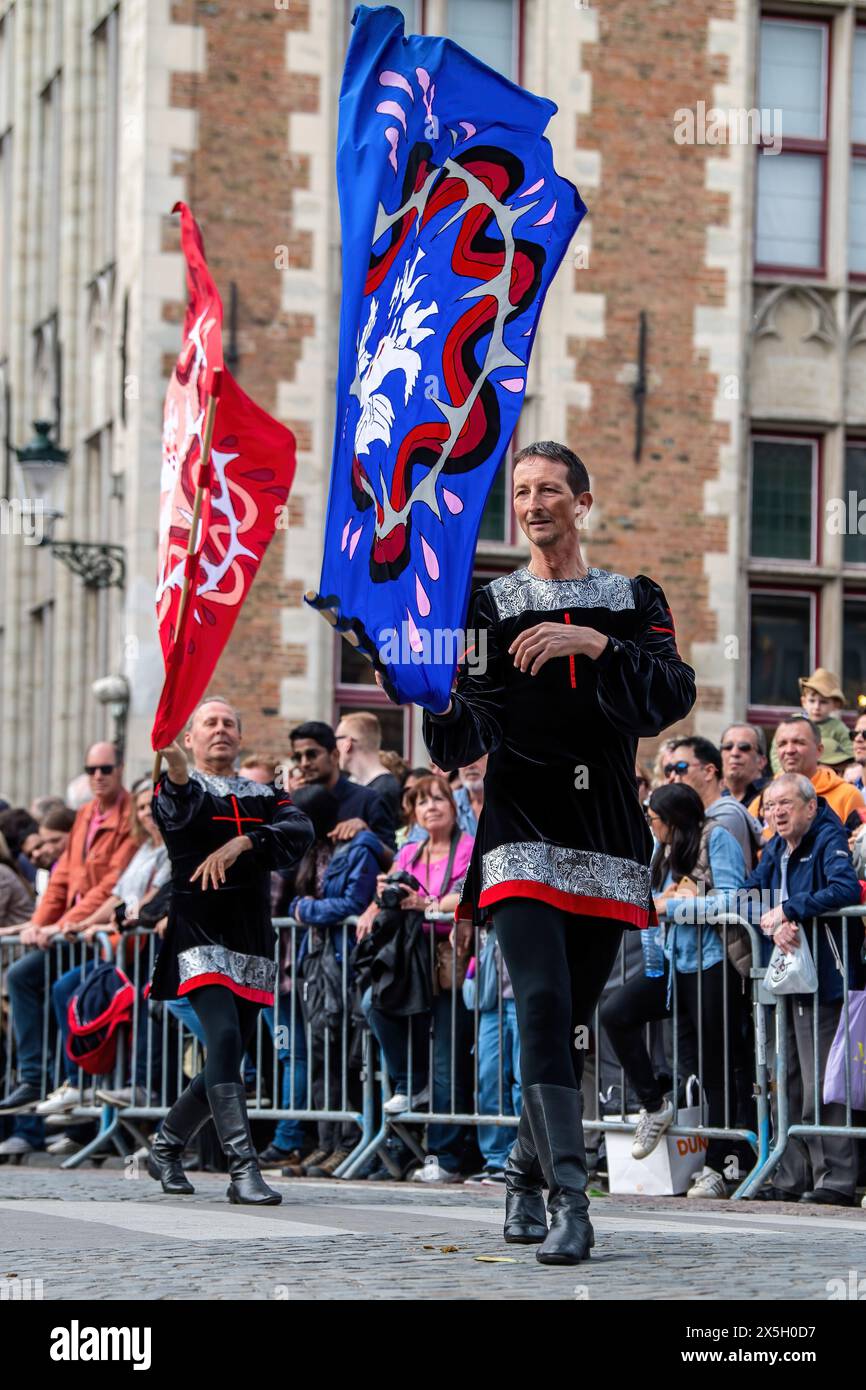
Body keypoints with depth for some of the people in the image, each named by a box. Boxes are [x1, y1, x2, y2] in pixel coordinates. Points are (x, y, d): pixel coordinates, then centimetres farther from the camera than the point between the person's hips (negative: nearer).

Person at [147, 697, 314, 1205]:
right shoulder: (178, 788, 4)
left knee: (229, 1059, 8)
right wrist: (177, 770, -46)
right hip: (200, 933, -5)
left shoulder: (265, 796, 16)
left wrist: (242, 843, -21)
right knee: (224, 1038, -21)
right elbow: (179, 811, -23)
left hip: (253, 942, 5)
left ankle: (166, 1147, 28)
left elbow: (300, 831, -5)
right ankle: (244, 1168, -24)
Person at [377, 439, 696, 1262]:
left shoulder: (633, 602, 10)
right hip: (523, 834, -2)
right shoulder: (489, 607, 7)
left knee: (571, 1021, 6)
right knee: (543, 1003, -18)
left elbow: (672, 698, -6)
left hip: (608, 839, 2)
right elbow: (459, 745, 2)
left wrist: (593, 644, -18)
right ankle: (568, 1202, -23)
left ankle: (526, 1170, 25)